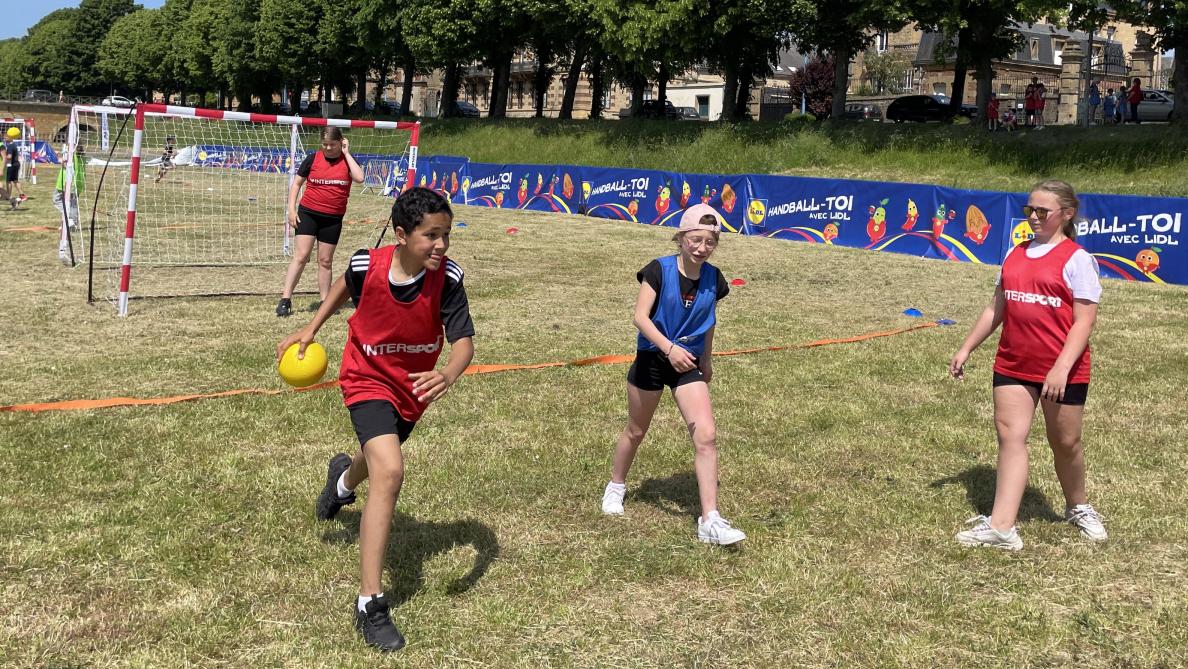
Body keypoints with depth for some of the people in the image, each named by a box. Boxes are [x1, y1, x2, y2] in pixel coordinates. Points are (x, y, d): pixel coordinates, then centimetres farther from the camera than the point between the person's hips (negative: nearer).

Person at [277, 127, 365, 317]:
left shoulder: (347, 160, 2)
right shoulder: (313, 158, 0)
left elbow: (359, 178, -18)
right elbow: (296, 183, 6)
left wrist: (346, 153, -11)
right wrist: (292, 209, -3)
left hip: (333, 218, 1)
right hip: (308, 213, -1)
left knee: (325, 260, 9)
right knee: (301, 255, -8)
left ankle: (323, 301, 17)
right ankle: (285, 299, -6)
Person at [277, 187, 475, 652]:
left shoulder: (447, 277, -25)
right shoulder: (367, 265, -24)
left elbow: (464, 340, -30)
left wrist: (447, 375, -50)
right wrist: (312, 329, 2)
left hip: (413, 387, 4)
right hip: (368, 379, -3)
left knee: (381, 459, 30)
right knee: (390, 472, -25)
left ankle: (344, 478, 73)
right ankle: (370, 604, -19)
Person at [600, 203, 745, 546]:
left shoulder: (713, 279, -5)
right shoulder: (659, 270, -16)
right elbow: (640, 316, -24)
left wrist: (706, 360, 19)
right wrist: (669, 348, -36)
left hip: (688, 363, 2)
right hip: (652, 359, -2)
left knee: (706, 436, -13)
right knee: (636, 431, 16)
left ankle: (710, 521, -11)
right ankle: (615, 486, 44)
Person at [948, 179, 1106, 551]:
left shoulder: (1077, 259, -7)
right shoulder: (1016, 255, 11)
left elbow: (1084, 321, -12)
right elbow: (997, 308, 18)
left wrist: (1061, 368, -22)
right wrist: (966, 349, 15)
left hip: (1062, 371, -5)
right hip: (1012, 365, 5)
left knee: (1065, 442, 9)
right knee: (1010, 435, -5)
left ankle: (1079, 508, 35)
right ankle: (1001, 527, -9)